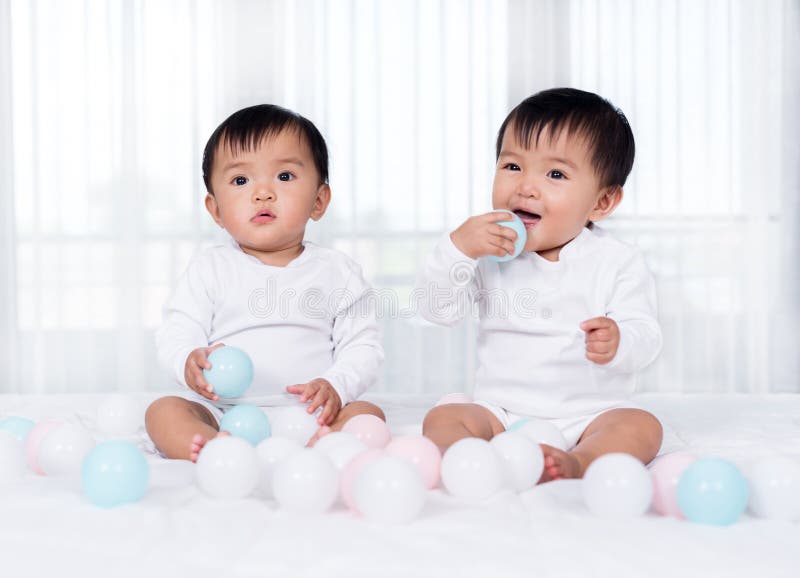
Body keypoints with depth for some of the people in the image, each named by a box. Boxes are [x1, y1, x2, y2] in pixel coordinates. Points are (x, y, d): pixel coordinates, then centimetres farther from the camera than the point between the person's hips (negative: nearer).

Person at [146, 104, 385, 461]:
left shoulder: (337, 272, 8)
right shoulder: (210, 269, 9)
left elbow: (362, 347, 5)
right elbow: (176, 334, 2)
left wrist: (335, 386, -16)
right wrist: (189, 361, -21)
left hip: (309, 417, 0)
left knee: (367, 415, -25)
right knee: (163, 411, -22)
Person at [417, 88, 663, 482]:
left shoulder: (618, 263, -1)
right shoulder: (489, 255, 4)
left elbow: (645, 336, -9)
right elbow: (437, 309, -4)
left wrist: (619, 342, -34)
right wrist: (458, 247, -20)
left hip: (590, 416, -1)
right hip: (501, 414, 2)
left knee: (642, 427, -26)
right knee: (442, 419, -21)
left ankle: (576, 464, -50)